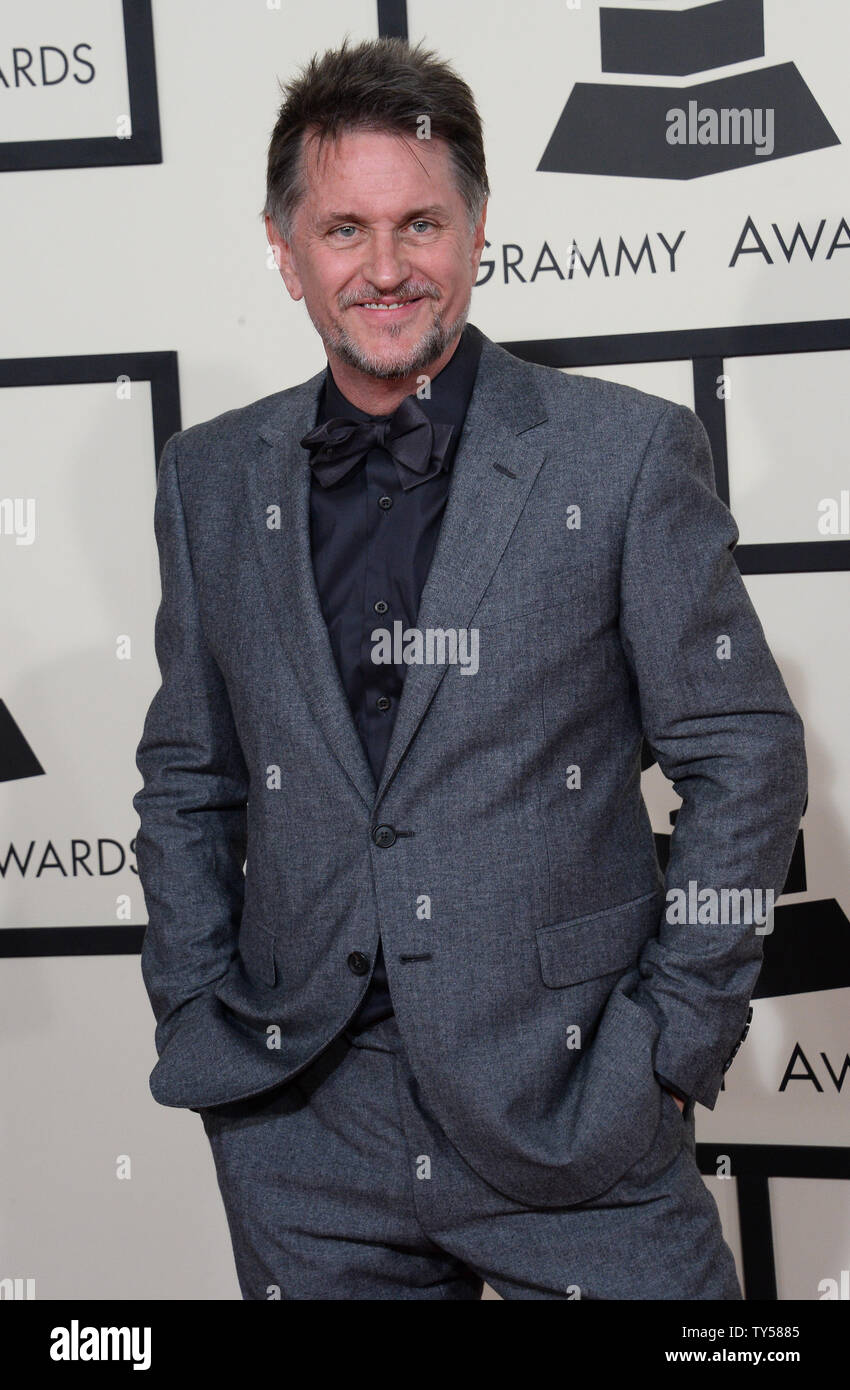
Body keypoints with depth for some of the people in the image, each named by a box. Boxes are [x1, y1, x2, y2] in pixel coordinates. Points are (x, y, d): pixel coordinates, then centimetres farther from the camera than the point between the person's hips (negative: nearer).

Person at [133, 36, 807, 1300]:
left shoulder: (630, 455, -5)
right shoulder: (212, 479, 6)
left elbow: (745, 758, -3)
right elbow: (187, 780, 12)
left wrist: (671, 1042, -6)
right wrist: (195, 1020, 4)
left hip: (571, 1107, -2)